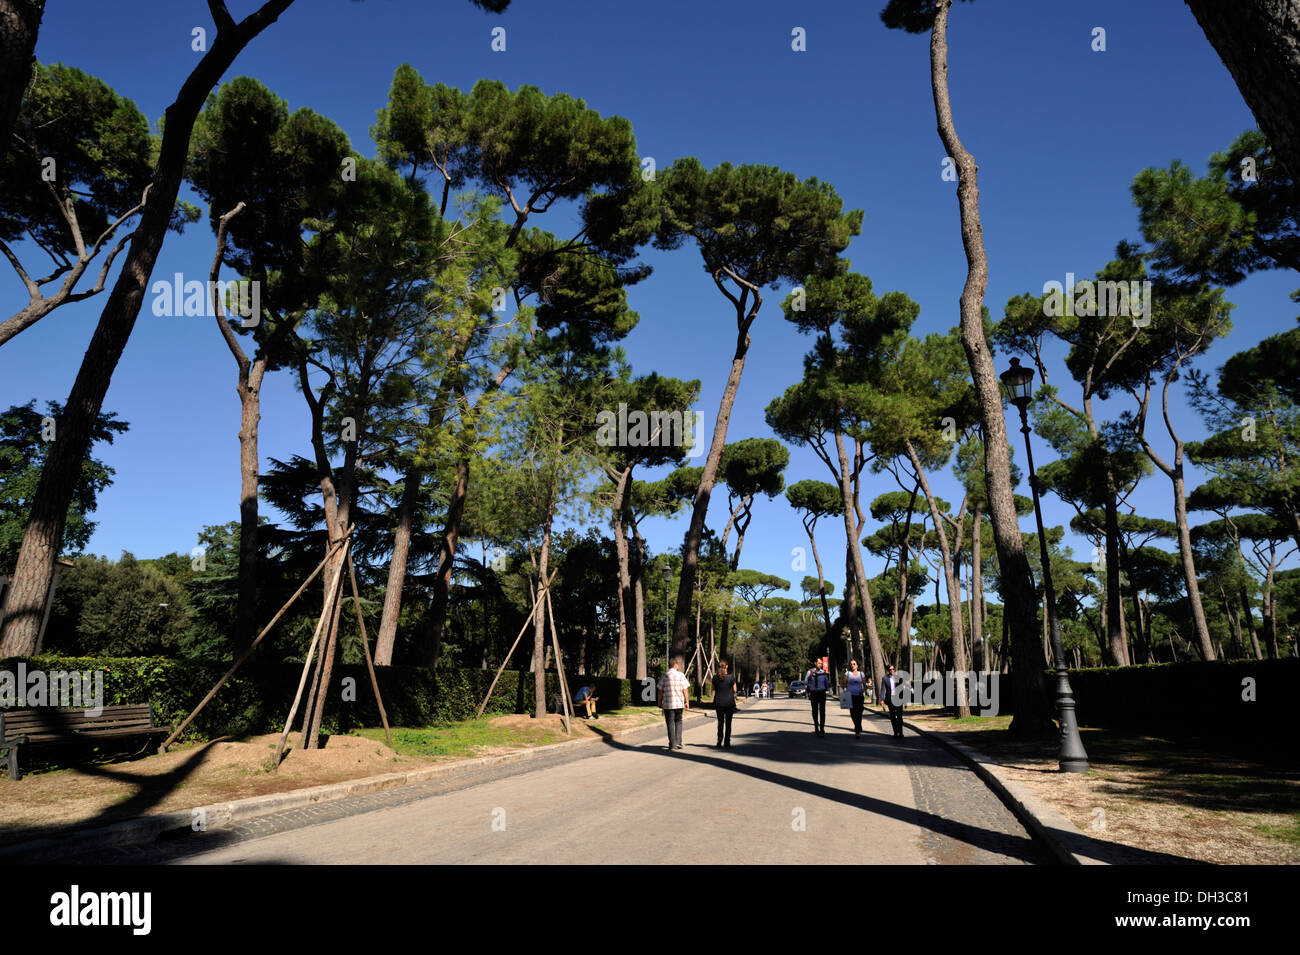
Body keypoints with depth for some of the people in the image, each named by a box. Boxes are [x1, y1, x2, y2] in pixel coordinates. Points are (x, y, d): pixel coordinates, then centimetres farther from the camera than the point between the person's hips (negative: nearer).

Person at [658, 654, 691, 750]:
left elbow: (660, 691, 1)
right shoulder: (681, 675, -1)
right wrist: (687, 702, 5)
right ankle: (678, 742, 12)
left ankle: (672, 744, 3)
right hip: (679, 703, 1)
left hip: (668, 704, -1)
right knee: (678, 722, 15)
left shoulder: (664, 676, -2)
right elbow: (685, 690, -2)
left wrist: (660, 702, 12)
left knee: (670, 723, 5)